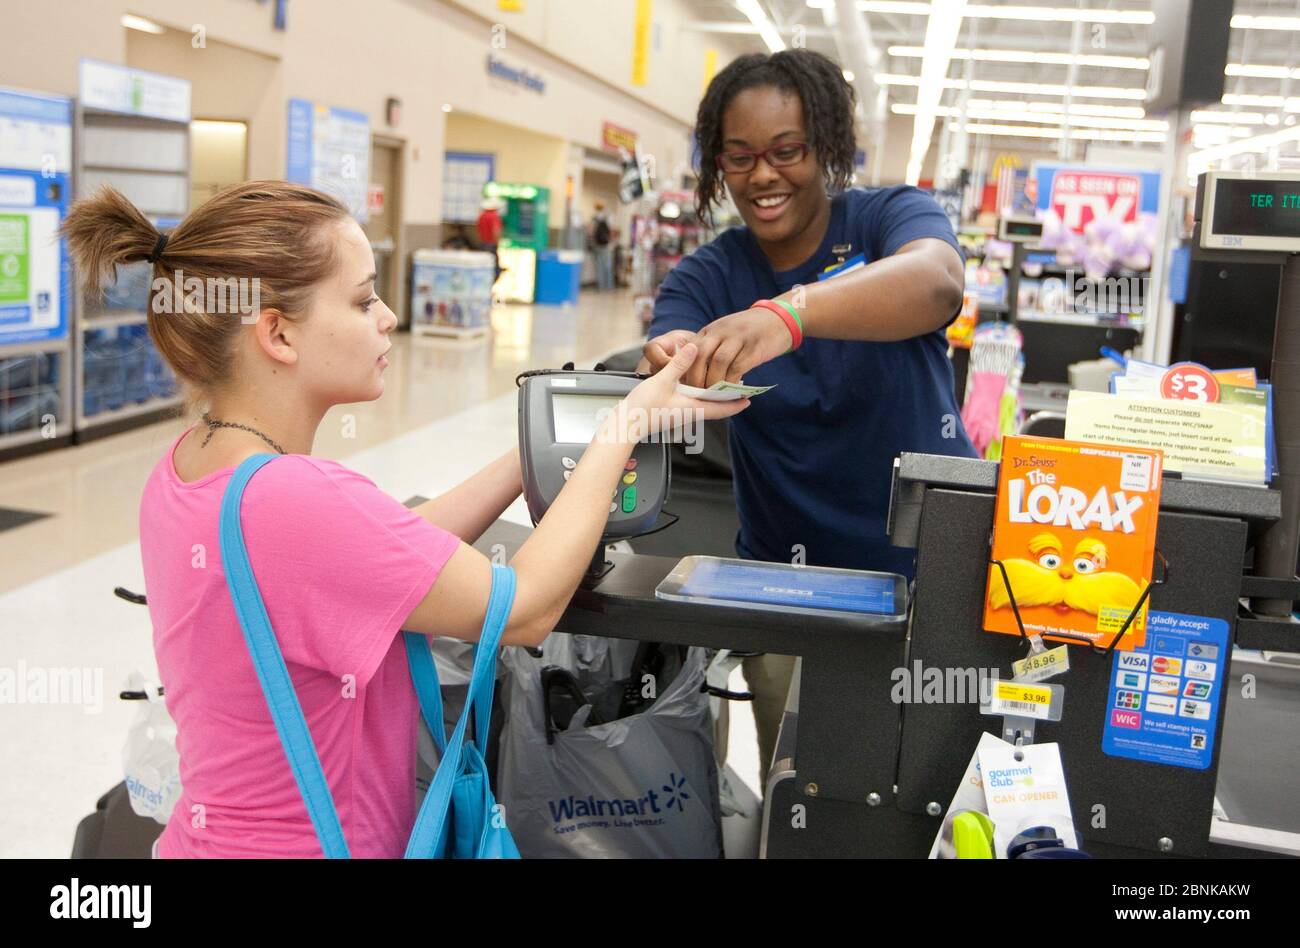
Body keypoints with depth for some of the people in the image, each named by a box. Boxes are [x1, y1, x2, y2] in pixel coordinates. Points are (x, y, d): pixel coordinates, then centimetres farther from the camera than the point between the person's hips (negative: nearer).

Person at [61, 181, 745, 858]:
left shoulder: (187, 464, -3)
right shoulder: (296, 500, -29)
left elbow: (392, 546, 3)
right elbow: (523, 609, -20)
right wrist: (628, 424, -12)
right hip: (305, 843, -8)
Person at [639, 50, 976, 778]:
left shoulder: (893, 218, -6)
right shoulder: (704, 279, 1)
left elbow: (936, 283, -30)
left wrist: (788, 312, -48)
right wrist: (670, 379, -42)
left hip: (930, 562, -1)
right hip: (787, 577, 2)